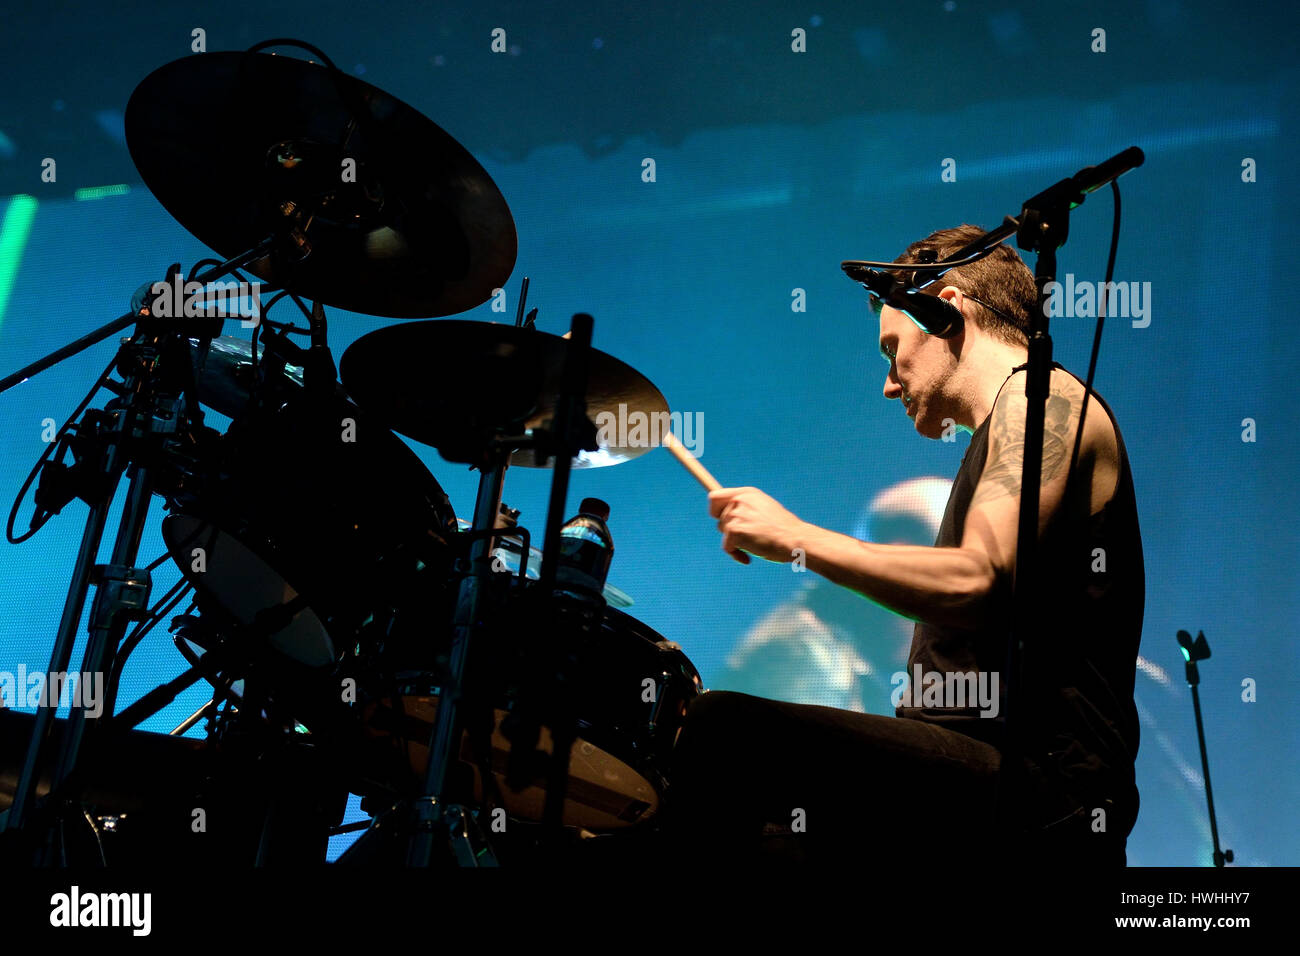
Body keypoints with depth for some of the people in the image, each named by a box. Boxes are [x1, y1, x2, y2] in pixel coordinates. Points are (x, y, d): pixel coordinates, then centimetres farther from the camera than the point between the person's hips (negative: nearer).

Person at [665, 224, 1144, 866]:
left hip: (1037, 793, -10)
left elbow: (976, 582, -21)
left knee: (725, 729, -24)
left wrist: (797, 537, -12)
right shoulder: (1011, 424, 26)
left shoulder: (1041, 396, -4)